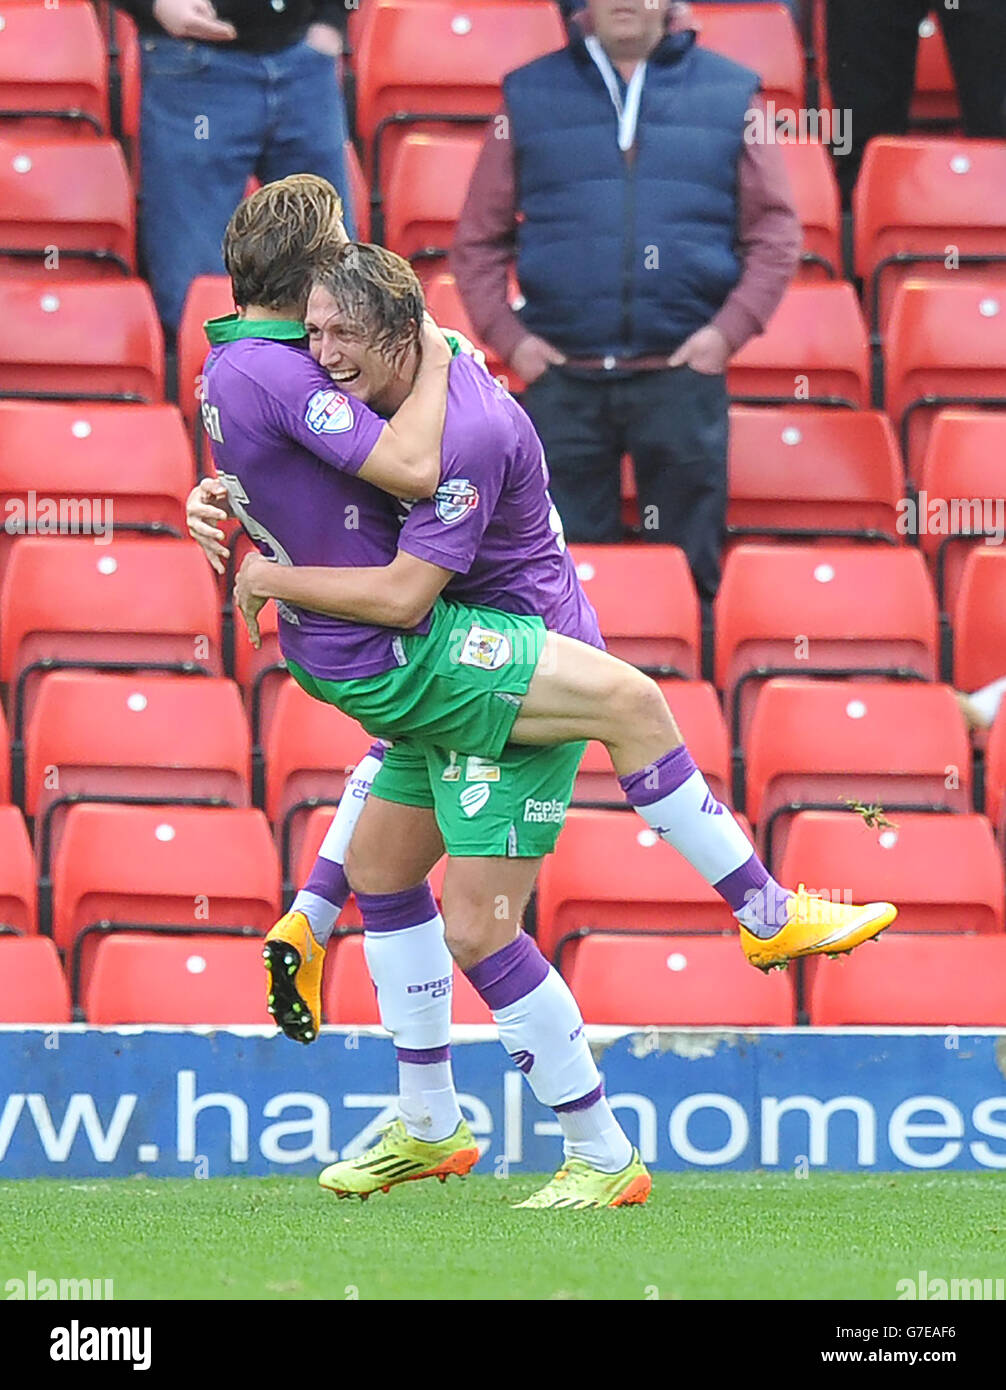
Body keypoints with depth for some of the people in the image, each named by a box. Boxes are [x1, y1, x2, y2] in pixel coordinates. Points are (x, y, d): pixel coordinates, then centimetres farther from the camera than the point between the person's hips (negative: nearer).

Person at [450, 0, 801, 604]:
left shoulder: (731, 95, 8)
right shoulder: (529, 96, 10)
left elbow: (776, 232, 7)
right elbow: (479, 237, 11)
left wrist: (730, 329, -4)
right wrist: (506, 335, -1)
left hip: (684, 376, -1)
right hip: (561, 381, 1)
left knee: (689, 572, 3)